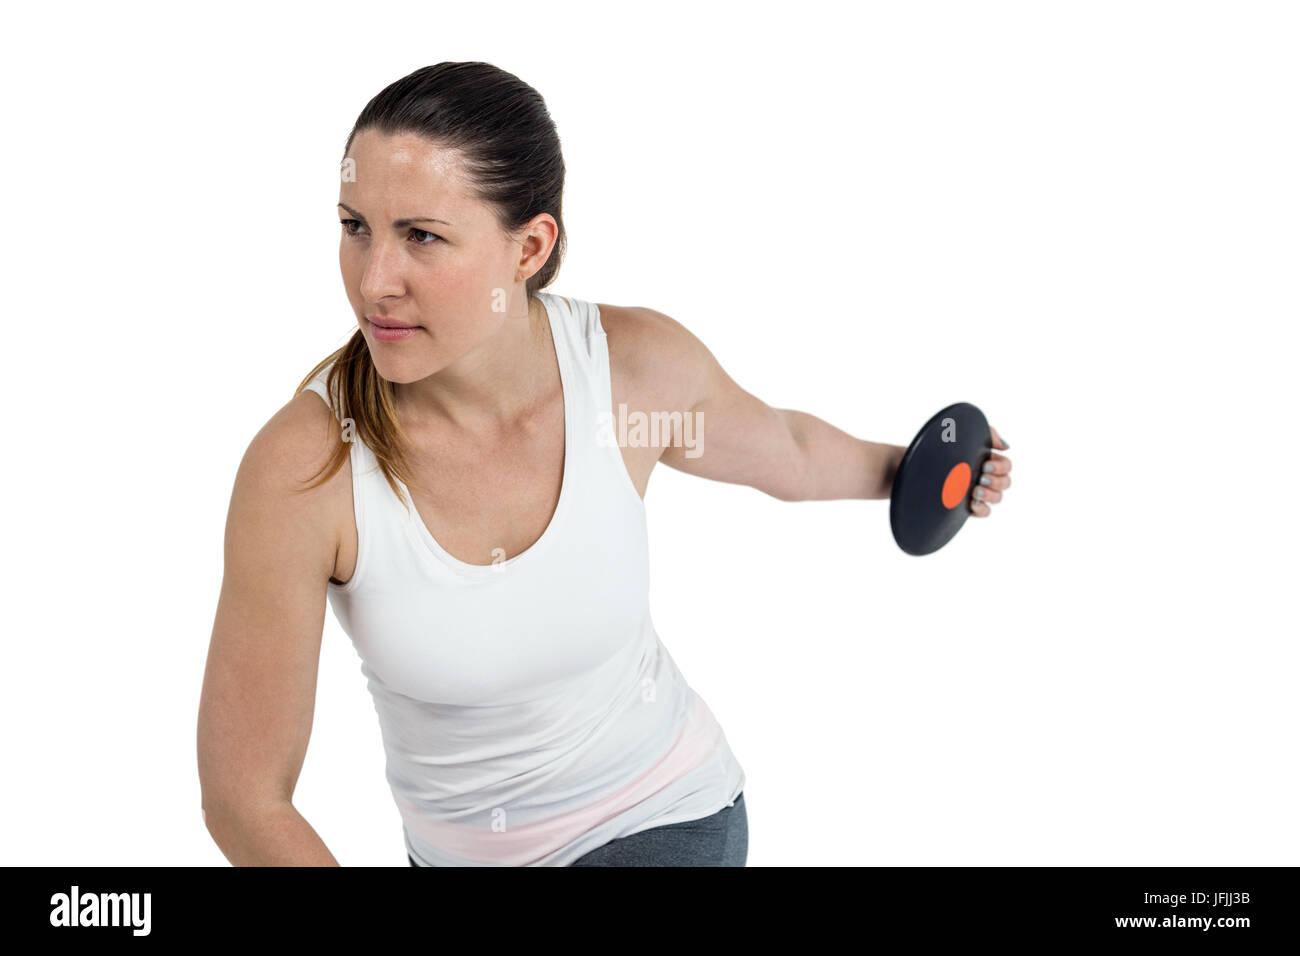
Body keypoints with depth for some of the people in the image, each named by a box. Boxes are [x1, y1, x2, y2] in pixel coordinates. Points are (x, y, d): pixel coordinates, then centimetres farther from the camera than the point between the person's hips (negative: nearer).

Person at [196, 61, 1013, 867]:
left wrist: (902, 467, 20)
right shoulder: (303, 464, -28)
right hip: (460, 847, 0)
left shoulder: (637, 365, -22)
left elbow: (787, 451, 4)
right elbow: (244, 796, -22)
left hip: (663, 821, 0)